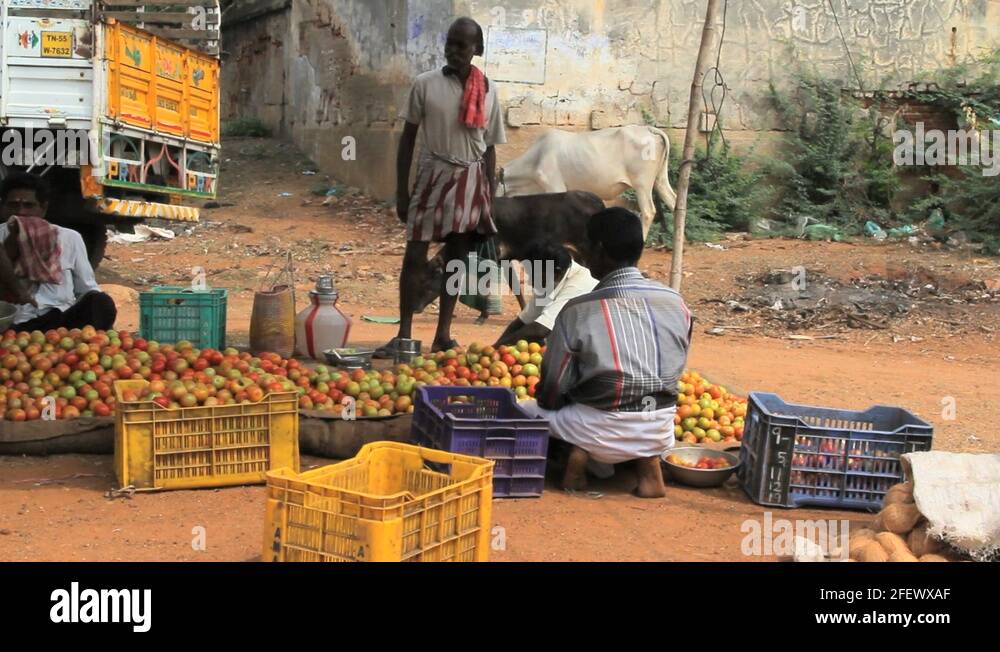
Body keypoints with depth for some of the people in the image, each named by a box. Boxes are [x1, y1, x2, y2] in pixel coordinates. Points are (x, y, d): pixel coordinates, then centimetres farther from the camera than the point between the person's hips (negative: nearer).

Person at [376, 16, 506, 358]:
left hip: (470, 179, 2)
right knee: (415, 255, -5)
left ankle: (443, 334, 16)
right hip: (433, 175, -2)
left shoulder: (488, 91, 3)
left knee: (457, 257, 8)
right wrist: (401, 191, -2)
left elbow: (490, 148, 7)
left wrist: (490, 200, 4)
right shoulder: (426, 84, -3)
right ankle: (404, 335, 1)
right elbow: (408, 138, 1)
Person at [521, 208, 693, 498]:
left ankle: (578, 451, -5)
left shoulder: (578, 311, -14)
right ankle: (648, 460, 9)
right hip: (660, 433, 4)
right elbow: (674, 375, 10)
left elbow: (552, 389, -6)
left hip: (603, 434, -3)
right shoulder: (677, 304, 0)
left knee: (525, 411, 20)